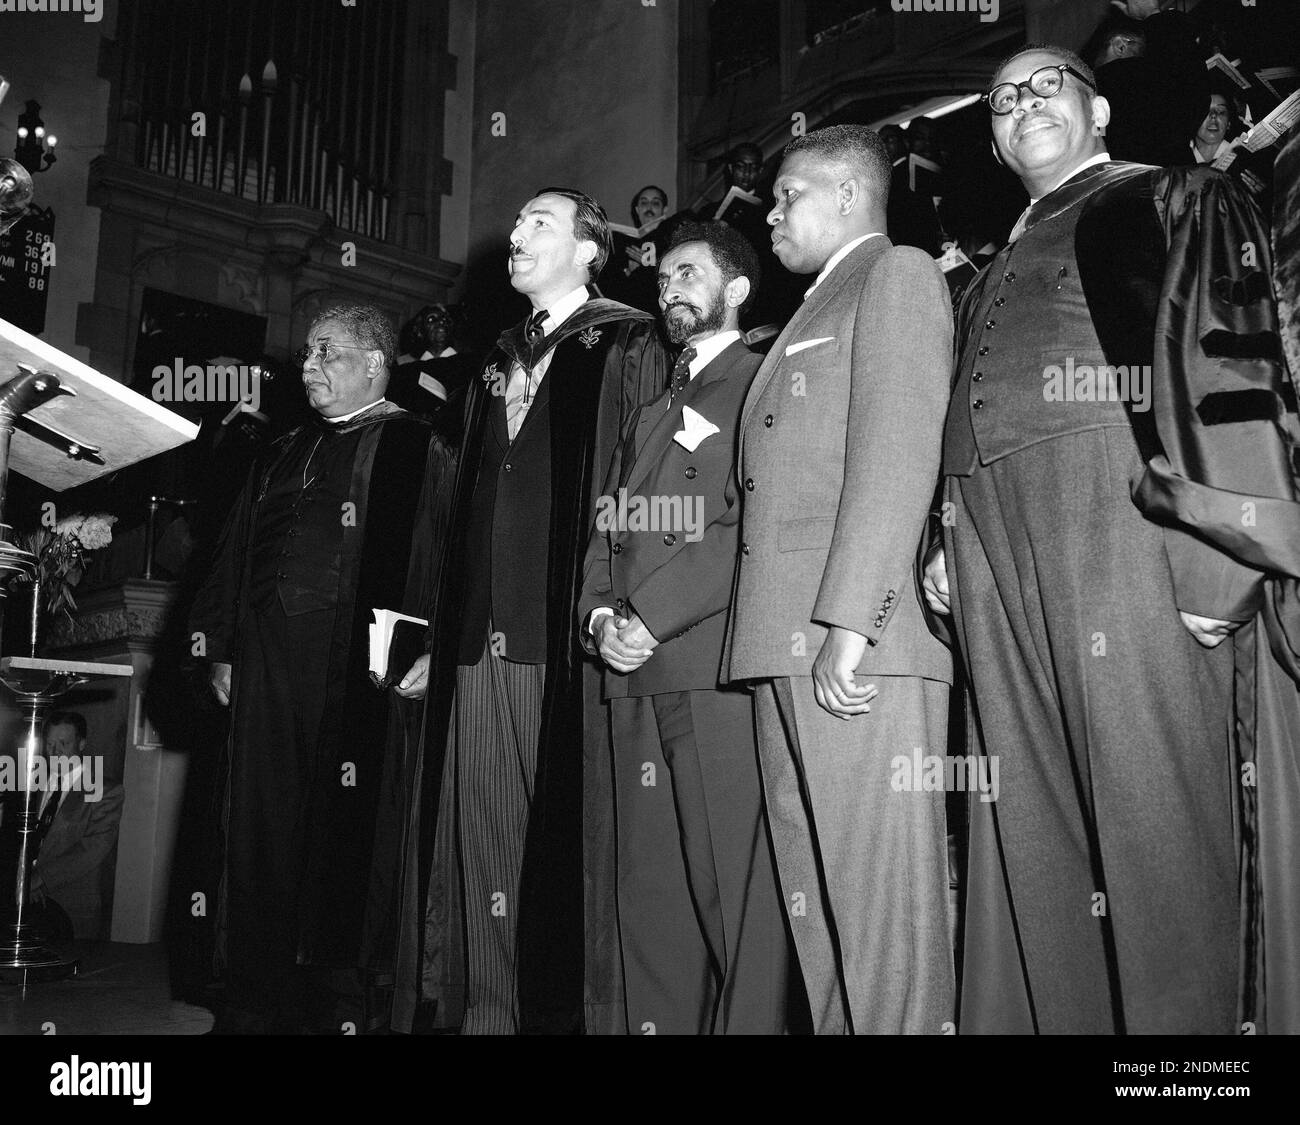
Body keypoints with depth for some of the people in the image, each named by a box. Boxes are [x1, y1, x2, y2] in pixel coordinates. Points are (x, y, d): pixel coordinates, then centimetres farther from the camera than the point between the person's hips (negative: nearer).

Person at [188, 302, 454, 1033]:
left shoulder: (415, 449, 2)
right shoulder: (284, 456, 22)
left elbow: (436, 560, -8)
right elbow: (235, 556, 23)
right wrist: (221, 648, 15)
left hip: (354, 667, -6)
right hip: (266, 665, 7)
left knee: (347, 831, -2)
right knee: (261, 830, 8)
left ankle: (346, 1001, 10)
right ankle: (257, 998, 19)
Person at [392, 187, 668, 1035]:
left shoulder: (628, 347, 4)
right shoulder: (498, 366, 24)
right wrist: (441, 633, 16)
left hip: (569, 637, -6)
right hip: (481, 639, 6)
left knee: (569, 834, -3)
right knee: (482, 838, 6)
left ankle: (575, 1006, 9)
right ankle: (486, 1009, 16)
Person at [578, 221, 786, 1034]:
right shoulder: (648, 415, 27)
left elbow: (760, 525, -9)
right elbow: (607, 532, 21)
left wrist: (654, 615, -12)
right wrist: (600, 616, 2)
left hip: (718, 665, -7)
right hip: (637, 674, 7)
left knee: (733, 884, -7)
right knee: (651, 891, 7)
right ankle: (663, 1022, 15)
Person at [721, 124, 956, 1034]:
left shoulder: (898, 274, 4)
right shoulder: (812, 314, 29)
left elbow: (897, 449, -11)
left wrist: (849, 622, -19)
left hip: (858, 645, -8)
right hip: (785, 647, 9)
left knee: (880, 896, -7)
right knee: (817, 902, 8)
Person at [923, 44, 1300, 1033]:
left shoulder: (1175, 203, 9)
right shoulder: (994, 275, 29)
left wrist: (1221, 560, -15)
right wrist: (949, 544, 12)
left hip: (1122, 532, -6)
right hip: (1000, 563, 6)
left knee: (1150, 813, -7)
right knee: (1031, 831, 4)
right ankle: (1046, 1011, 11)